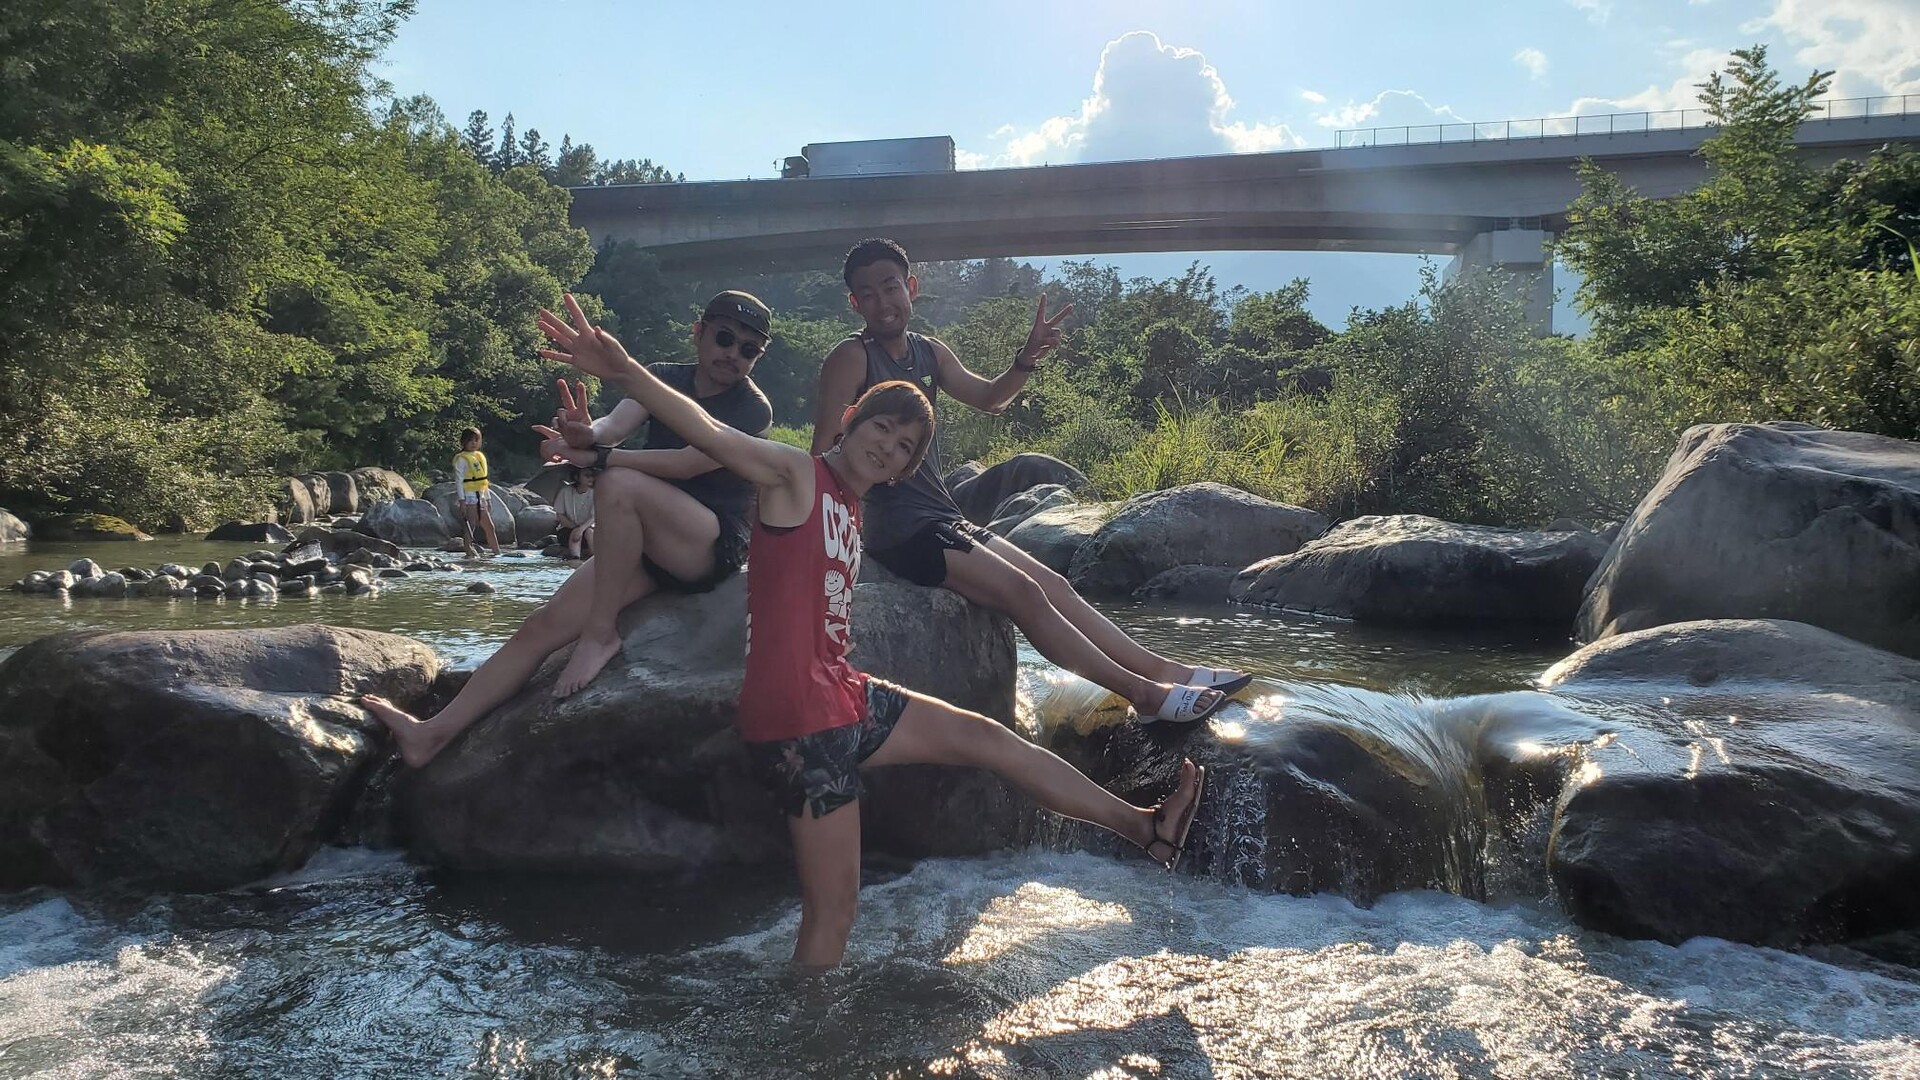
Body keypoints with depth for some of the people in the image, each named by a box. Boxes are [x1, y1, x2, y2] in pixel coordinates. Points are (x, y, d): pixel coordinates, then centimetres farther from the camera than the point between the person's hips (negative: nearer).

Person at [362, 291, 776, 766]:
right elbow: (616, 423, -11)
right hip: (649, 546, 6)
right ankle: (434, 732, -5)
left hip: (715, 545, -6)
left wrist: (595, 457, -31)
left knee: (619, 483, -32)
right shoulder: (662, 378, 8)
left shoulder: (754, 410, -9)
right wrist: (588, 433, -35)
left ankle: (600, 633, -23)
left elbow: (692, 461, -24)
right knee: (543, 624, -7)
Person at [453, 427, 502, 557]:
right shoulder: (462, 459, -6)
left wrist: (488, 499, 19)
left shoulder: (480, 456, 16)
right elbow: (459, 480, -11)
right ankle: (470, 554, -4)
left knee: (489, 527, 10)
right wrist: (462, 500, -17)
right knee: (470, 527, -6)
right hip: (469, 497, -8)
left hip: (481, 497, 8)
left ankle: (497, 553, 14)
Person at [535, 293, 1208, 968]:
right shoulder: (794, 474, -8)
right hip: (799, 717, -9)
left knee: (989, 739, 16)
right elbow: (710, 433, -25)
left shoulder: (852, 509, 16)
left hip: (842, 697, 9)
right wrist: (622, 371, -38)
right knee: (835, 912, -8)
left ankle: (1146, 828, 30)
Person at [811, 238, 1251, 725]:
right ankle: (1143, 691, -16)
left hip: (944, 518, 9)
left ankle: (1163, 670, 5)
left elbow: (988, 398, 24)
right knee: (1022, 592, -17)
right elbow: (825, 452, -14)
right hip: (900, 527, -9)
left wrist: (1027, 358, 5)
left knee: (1053, 586, 3)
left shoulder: (930, 353, 14)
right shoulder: (850, 358, -9)